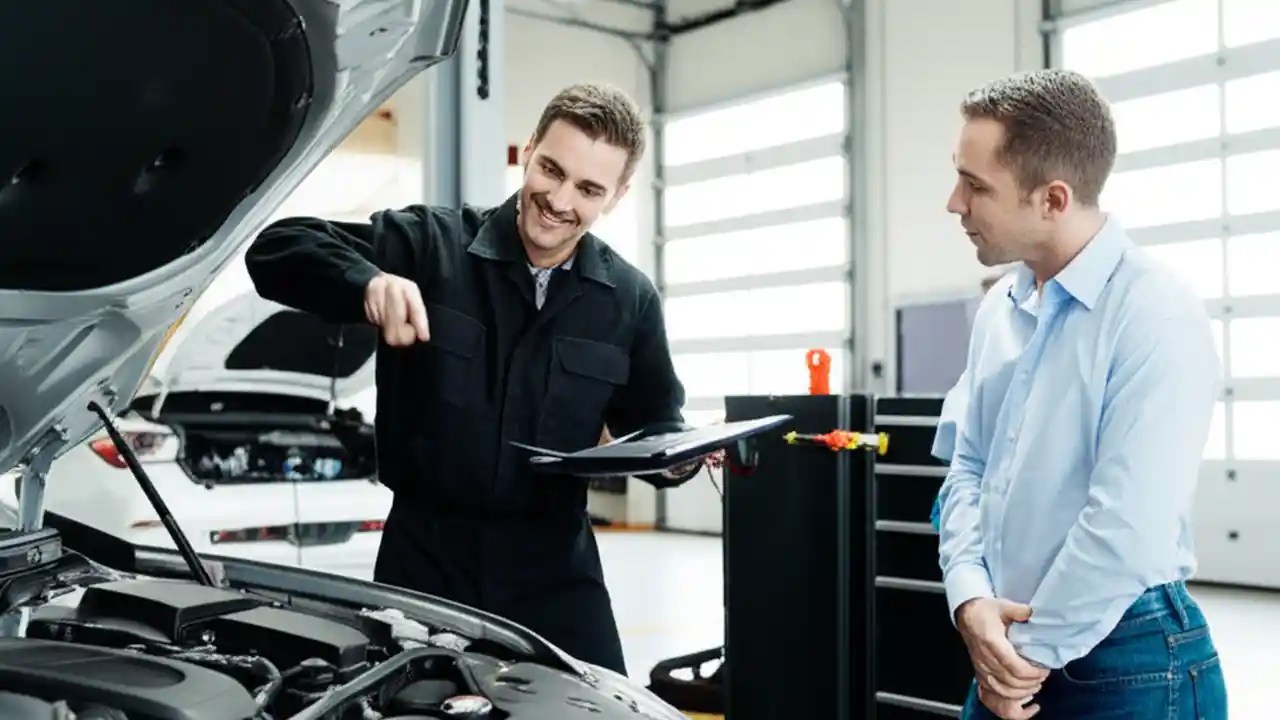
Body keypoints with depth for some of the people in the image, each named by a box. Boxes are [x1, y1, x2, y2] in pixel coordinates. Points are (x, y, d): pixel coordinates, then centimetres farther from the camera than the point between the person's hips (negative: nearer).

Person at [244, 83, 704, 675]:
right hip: (426, 549, -2)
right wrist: (367, 281, -32)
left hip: (554, 558, 2)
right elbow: (277, 248, -12)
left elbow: (653, 421, 12)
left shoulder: (630, 299, 4)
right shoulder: (428, 243, -7)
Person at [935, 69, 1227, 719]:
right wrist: (970, 598, -6)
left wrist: (1034, 650, -13)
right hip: (1010, 652, 7)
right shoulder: (1000, 308, 6)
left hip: (1127, 663, -6)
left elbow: (1127, 528, -23)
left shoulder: (1156, 316, -17)